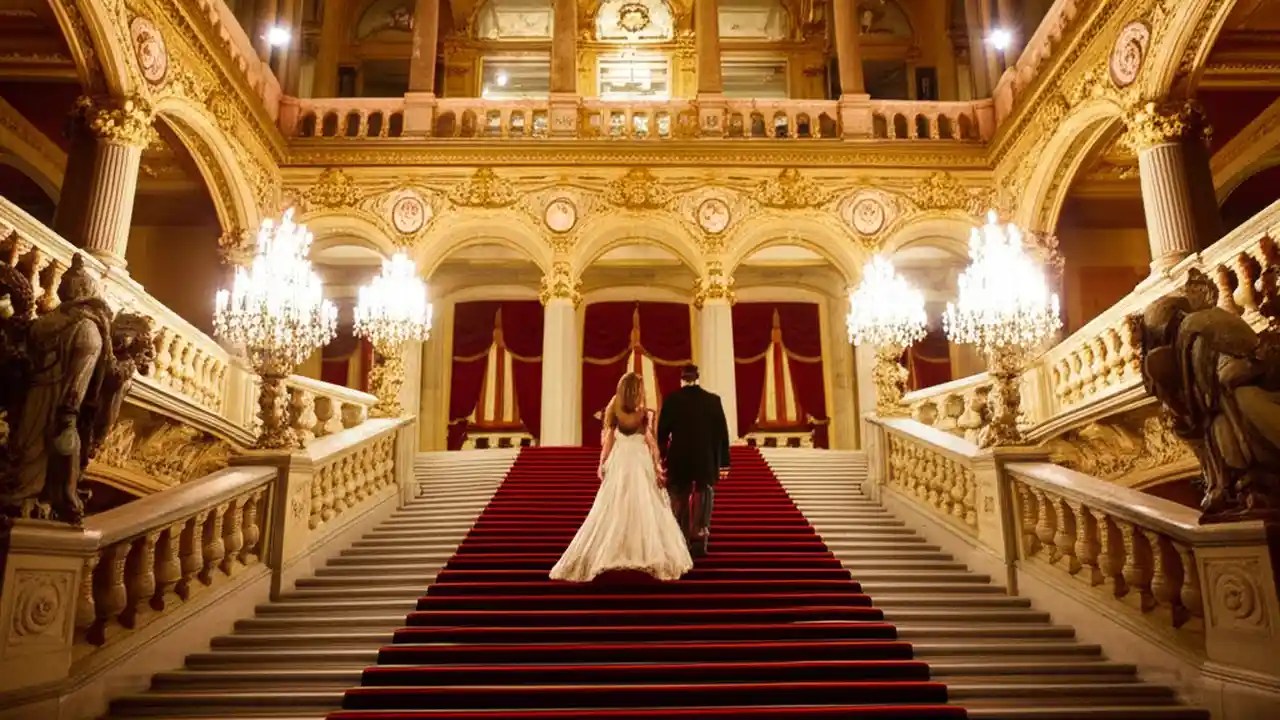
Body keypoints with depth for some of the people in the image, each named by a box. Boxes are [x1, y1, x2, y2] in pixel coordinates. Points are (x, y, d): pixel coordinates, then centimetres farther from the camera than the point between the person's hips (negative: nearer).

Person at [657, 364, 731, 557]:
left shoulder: (671, 400, -6)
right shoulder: (713, 400, -3)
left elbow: (662, 431, -5)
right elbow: (722, 432, -2)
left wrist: (659, 458, 4)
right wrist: (724, 462, 4)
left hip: (679, 460, 0)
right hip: (706, 460, 0)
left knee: (679, 502, 12)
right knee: (702, 501, 8)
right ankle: (699, 542, 7)